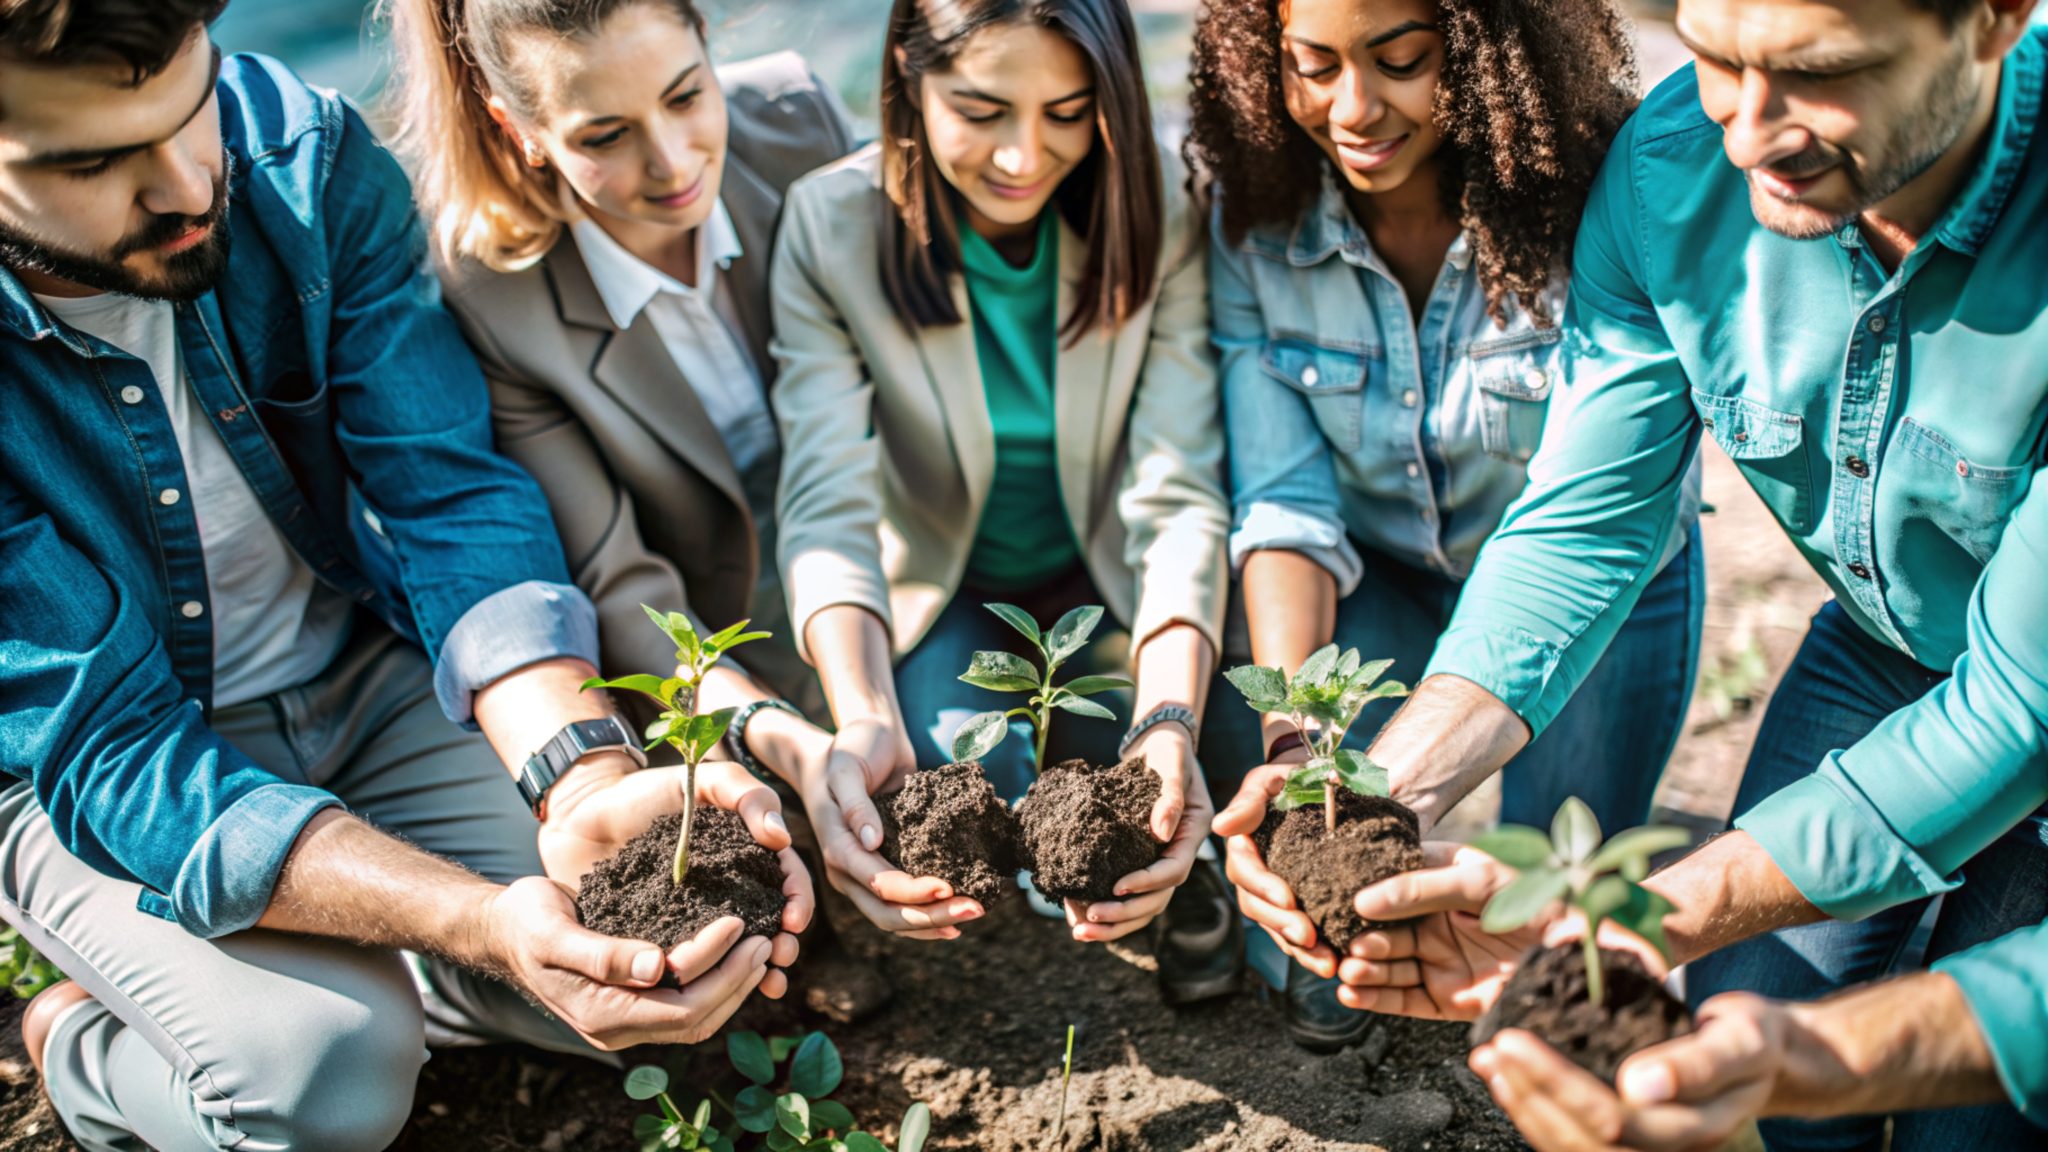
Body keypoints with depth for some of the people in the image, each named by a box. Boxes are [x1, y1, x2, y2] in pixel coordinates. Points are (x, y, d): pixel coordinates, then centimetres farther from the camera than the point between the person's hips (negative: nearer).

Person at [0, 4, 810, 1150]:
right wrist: (483, 922, -44)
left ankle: (352, 986, 15)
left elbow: (452, 497, -18)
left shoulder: (307, 153, -18)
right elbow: (104, 745, -29)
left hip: (362, 668, 4)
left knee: (669, 961, -10)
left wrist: (583, 781, -37)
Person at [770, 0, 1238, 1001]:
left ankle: (1177, 877, 15)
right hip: (940, 587, 0)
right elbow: (826, 506, -30)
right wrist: (863, 721, -50)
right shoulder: (829, 225, -21)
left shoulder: (1158, 214, -20)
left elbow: (1179, 501, -25)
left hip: (1107, 583, 1)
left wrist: (1169, 724, -44)